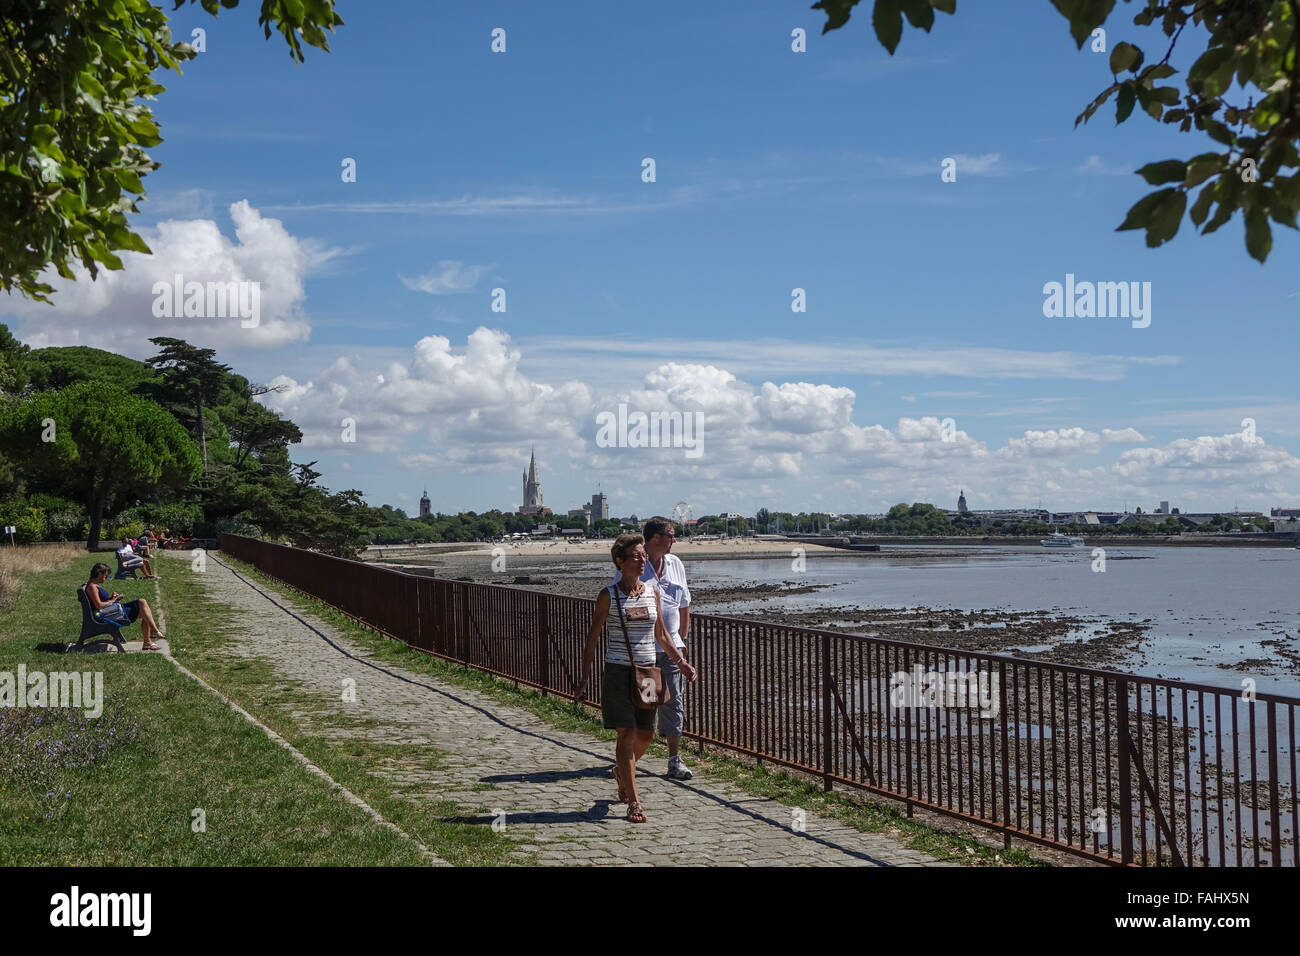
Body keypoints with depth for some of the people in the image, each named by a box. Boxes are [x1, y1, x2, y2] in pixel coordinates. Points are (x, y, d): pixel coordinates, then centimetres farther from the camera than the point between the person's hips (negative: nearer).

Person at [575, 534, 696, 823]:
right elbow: (593, 637, 0)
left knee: (646, 735, 9)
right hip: (618, 670, -4)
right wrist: (585, 677, -4)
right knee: (627, 734, -7)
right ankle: (633, 803, 0)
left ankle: (621, 771, 40)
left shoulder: (652, 590, 6)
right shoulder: (608, 596, -5)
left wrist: (680, 662, 15)